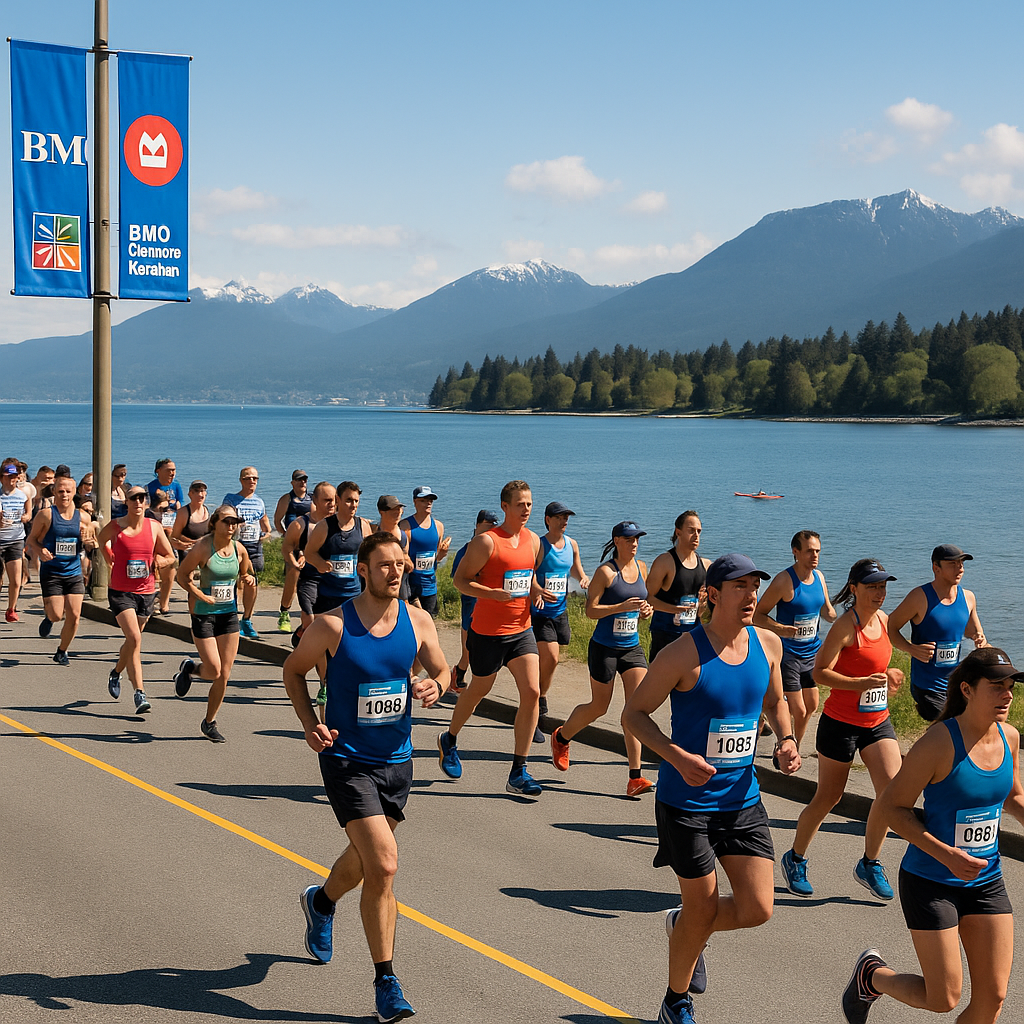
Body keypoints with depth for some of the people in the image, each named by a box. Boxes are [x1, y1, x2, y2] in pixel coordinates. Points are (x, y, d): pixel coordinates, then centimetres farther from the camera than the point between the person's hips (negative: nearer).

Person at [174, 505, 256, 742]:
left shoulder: (239, 550, 0)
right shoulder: (202, 547, -13)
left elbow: (245, 573, 17)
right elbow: (182, 574, -6)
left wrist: (249, 578, -6)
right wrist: (198, 594, -18)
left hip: (229, 613, 4)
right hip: (203, 614, -4)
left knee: (224, 674, 4)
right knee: (214, 671, -8)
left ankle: (209, 723, 21)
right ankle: (189, 668, 28)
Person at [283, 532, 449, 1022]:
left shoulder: (418, 621, -2)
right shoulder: (333, 625, -12)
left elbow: (441, 669, 12)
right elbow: (293, 670, 3)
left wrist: (435, 685, -13)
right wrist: (309, 724, -11)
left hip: (397, 760, 5)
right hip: (347, 759, -5)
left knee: (365, 859, 22)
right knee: (383, 864, -16)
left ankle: (321, 902, 57)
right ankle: (386, 982, -4)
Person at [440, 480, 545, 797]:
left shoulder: (533, 540, 7)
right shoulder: (487, 541, -14)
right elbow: (461, 580, -12)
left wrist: (536, 591, 3)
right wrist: (494, 594, -26)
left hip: (521, 630, 5)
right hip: (487, 631, -5)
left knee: (532, 692, -9)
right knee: (479, 690, 13)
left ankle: (518, 772, -2)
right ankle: (450, 739, 44)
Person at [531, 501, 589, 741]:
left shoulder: (571, 545, 10)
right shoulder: (539, 545, -11)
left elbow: (576, 571, 24)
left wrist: (584, 579, 2)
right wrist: (536, 592, -34)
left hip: (560, 612, 6)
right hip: (539, 612, -6)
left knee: (547, 661, 13)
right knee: (550, 659, -16)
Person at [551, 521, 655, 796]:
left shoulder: (641, 568, 8)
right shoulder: (606, 572, -11)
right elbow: (591, 610, -13)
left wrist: (645, 610, 0)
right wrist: (622, 606, -26)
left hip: (632, 647, 5)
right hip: (604, 647, -5)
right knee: (598, 707, 7)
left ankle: (635, 778, -10)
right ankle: (561, 737, 39)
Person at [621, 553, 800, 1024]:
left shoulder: (768, 645, 0)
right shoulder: (684, 654, -17)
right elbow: (633, 713, -10)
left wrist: (786, 740, -2)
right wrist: (678, 756, -24)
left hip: (743, 799, 5)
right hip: (686, 801, -5)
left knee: (757, 909, -2)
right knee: (703, 907, 5)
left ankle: (684, 926, 32)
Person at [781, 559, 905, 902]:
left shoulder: (882, 619, 6)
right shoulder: (845, 625, -17)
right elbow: (820, 672, -22)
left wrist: (887, 676, 6)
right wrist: (860, 684, -33)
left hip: (877, 722, 6)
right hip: (840, 722, -6)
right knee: (828, 797, 5)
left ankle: (869, 863, 8)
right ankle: (795, 858, 28)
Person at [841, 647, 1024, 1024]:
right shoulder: (938, 743, -21)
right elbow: (892, 806, -16)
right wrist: (945, 854, -25)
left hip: (986, 880, 6)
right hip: (930, 883, -6)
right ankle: (871, 974, 28)